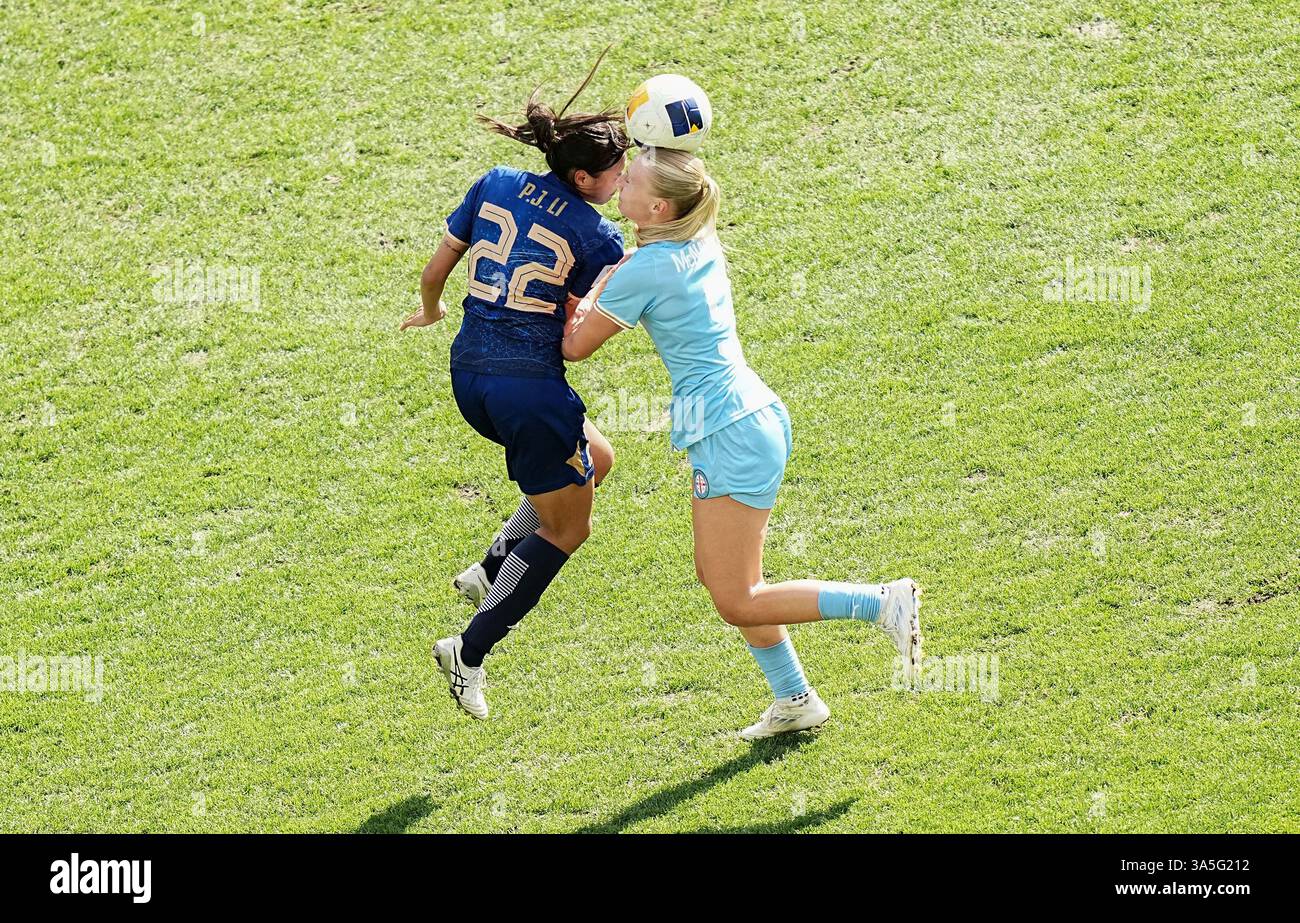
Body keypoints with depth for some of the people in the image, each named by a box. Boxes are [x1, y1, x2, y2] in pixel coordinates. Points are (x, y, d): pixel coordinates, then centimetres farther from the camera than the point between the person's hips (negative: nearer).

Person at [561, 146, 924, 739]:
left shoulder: (642, 270, -17)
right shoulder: (700, 243, 7)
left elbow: (575, 347, -5)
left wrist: (581, 303, 12)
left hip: (730, 435, -10)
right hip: (754, 417, 10)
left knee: (738, 602, -3)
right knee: (716, 575, 19)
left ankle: (884, 603, -5)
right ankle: (795, 701, 24)